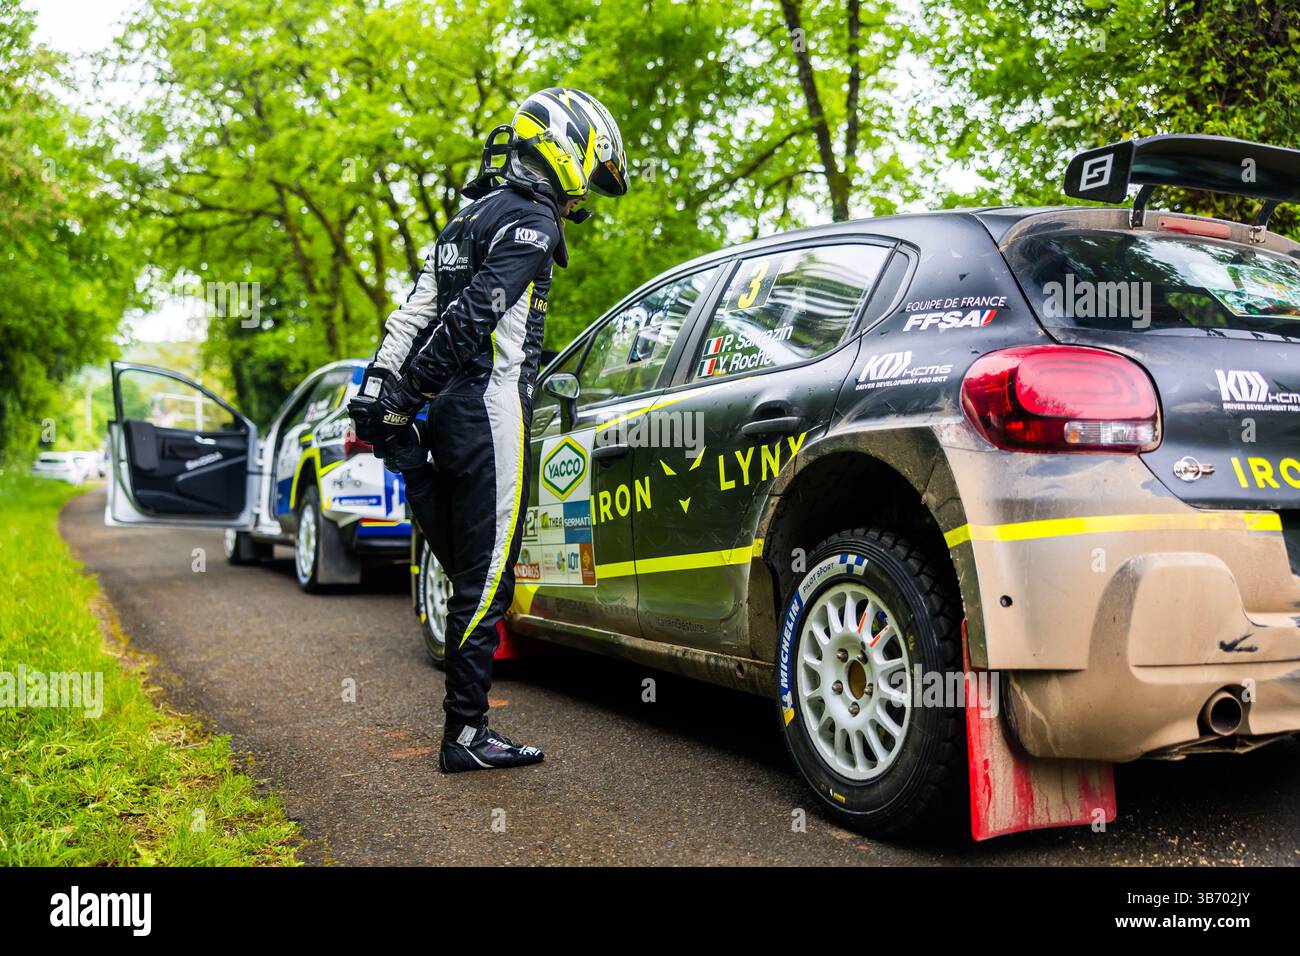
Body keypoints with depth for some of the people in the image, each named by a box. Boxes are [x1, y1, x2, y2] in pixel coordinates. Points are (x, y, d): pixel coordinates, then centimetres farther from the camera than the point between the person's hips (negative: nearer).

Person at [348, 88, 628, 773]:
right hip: (491, 412, -9)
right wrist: (406, 393, -16)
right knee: (487, 576, -5)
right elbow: (473, 312, -17)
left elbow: (415, 313, 17)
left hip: (450, 411, 9)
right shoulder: (531, 220, -6)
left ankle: (466, 726, 18)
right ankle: (465, 734, 0)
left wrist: (380, 387, 13)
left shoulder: (470, 217, 23)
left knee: (472, 572, 12)